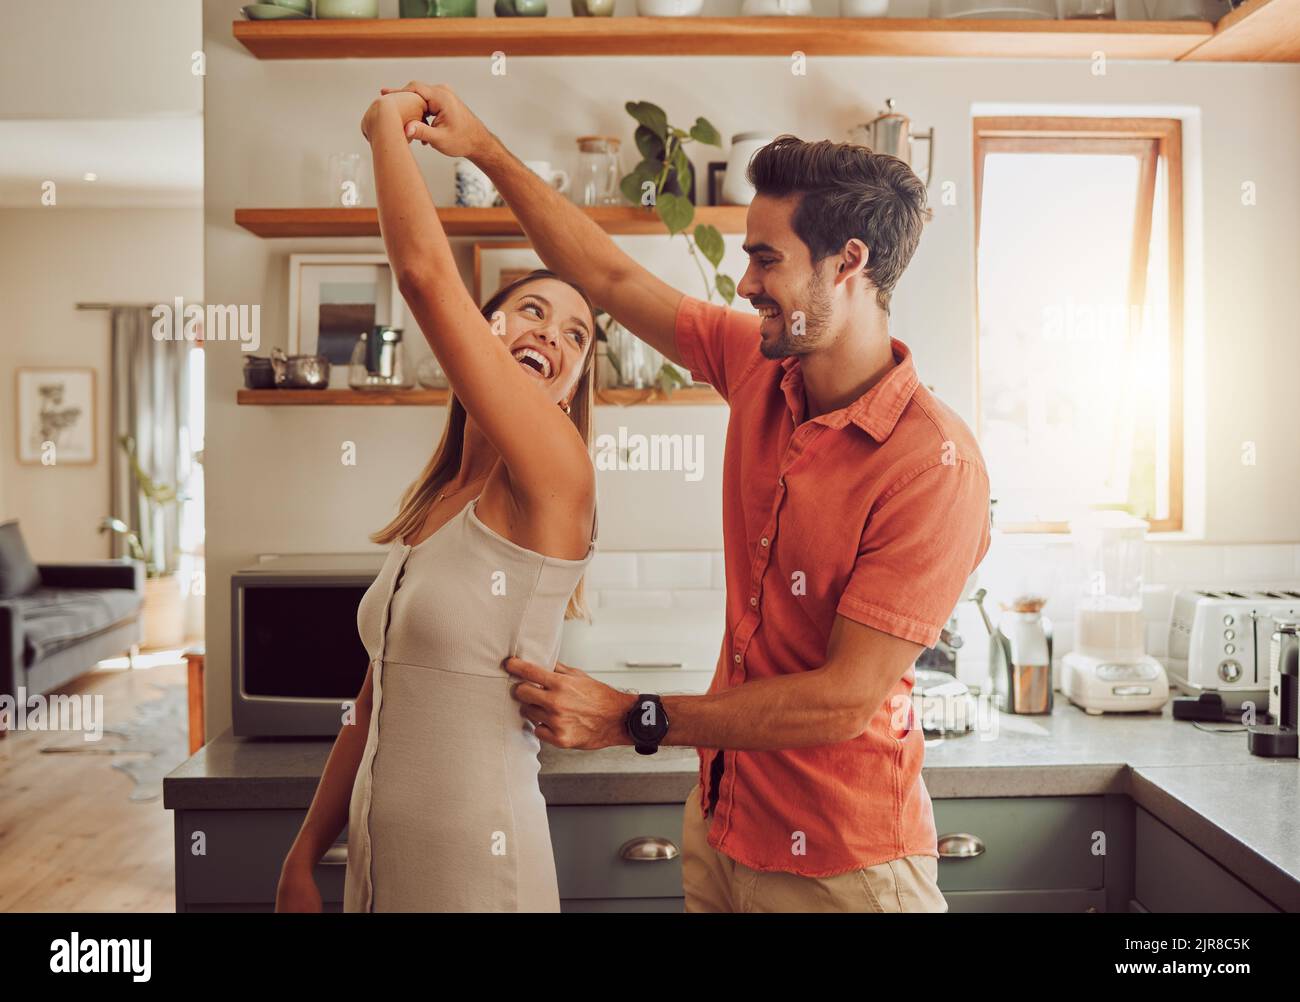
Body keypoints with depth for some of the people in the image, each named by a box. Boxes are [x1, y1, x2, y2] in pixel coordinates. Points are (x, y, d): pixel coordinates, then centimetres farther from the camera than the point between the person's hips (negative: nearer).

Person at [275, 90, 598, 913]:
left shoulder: (555, 479, -16)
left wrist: (388, 123, -10)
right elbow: (380, 698, 11)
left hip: (477, 870, -6)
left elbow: (426, 272, -24)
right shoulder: (431, 506, 5)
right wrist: (303, 860, 13)